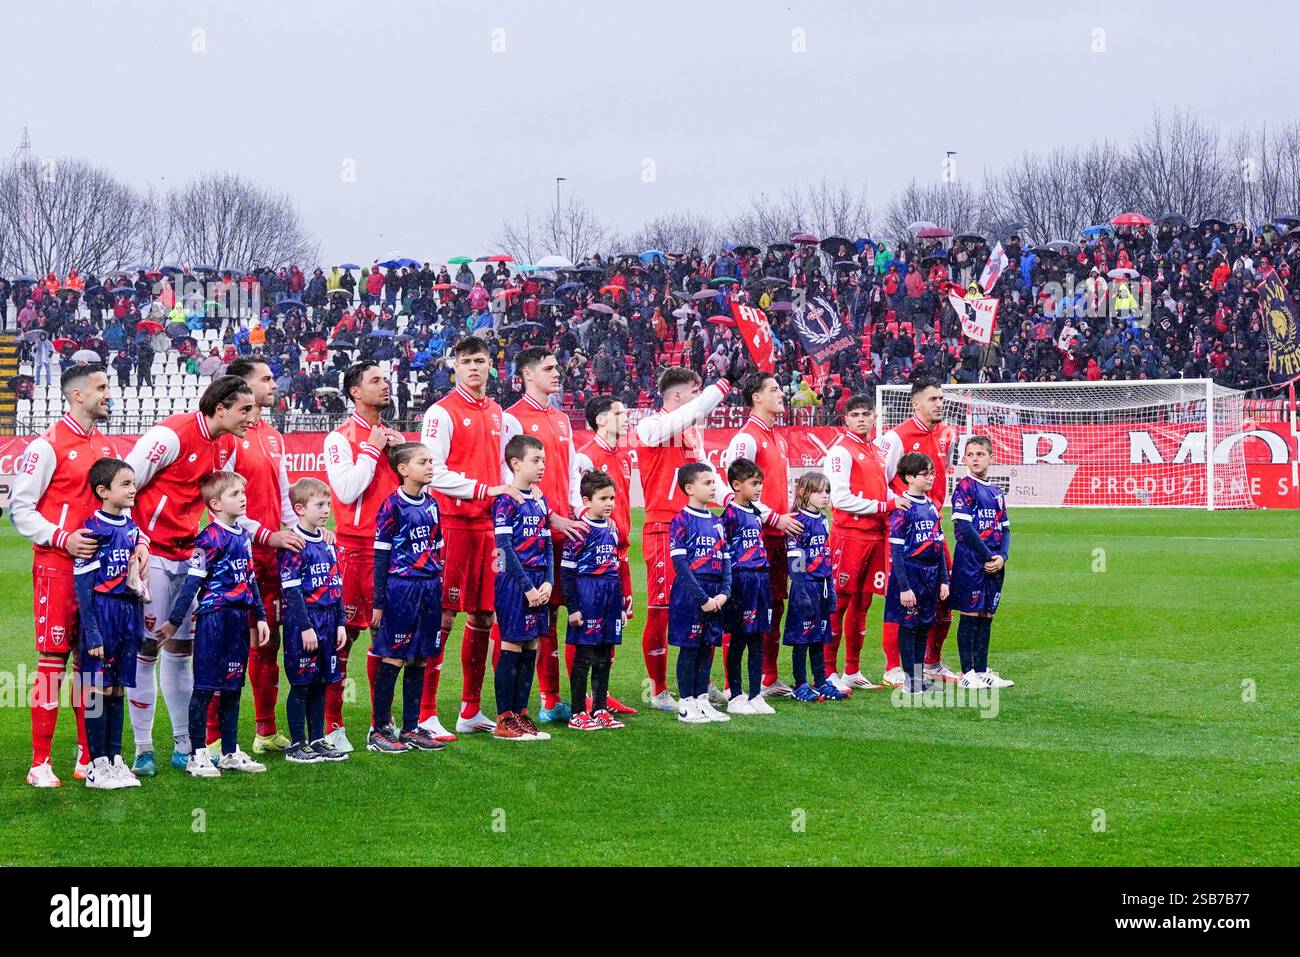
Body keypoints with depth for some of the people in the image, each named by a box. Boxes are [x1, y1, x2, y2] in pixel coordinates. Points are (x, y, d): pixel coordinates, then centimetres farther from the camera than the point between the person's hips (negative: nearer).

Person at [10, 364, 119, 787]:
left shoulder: (104, 445, 13)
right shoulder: (48, 446, -9)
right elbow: (19, 507, -9)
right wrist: (62, 538, -19)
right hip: (56, 567, -7)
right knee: (52, 661, -5)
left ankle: (87, 757, 16)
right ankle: (40, 763, 0)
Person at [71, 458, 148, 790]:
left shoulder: (131, 527, 9)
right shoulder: (94, 530, -12)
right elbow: (83, 585, -12)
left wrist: (138, 622, 16)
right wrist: (92, 632, -15)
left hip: (129, 613, 7)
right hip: (101, 613, -7)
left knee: (118, 689, 11)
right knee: (98, 690, -2)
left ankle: (115, 759, 17)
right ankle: (97, 765, 4)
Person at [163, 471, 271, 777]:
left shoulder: (244, 536, 12)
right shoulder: (209, 539, -12)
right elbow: (192, 582, -13)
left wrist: (260, 617, 19)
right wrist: (174, 621, -12)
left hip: (238, 619, 8)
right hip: (213, 618, -8)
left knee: (233, 687, 12)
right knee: (205, 687, -2)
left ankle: (230, 752, 20)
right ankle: (197, 755, 2)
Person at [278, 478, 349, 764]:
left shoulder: (327, 543, 12)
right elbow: (292, 590, -15)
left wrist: (340, 623, 13)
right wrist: (305, 627, -17)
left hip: (327, 620, 7)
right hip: (303, 620, -7)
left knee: (321, 684, 12)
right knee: (301, 684, -1)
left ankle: (317, 741, 20)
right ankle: (297, 745, 6)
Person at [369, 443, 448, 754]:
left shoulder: (432, 505, 11)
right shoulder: (392, 506, -8)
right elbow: (381, 556, -7)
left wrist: (439, 594, 16)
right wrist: (378, 602, -9)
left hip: (429, 588, 6)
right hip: (400, 587, -6)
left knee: (419, 660, 9)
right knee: (393, 658, -3)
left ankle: (411, 728, 16)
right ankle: (379, 730, 2)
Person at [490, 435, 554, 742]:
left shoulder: (540, 500, 12)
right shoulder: (506, 501, -10)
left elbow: (548, 544, 13)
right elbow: (505, 547, -14)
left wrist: (548, 583, 0)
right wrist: (527, 587, -15)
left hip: (538, 582, 7)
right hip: (514, 580, -7)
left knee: (530, 649, 9)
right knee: (511, 648, -4)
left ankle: (521, 715, 15)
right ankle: (504, 720, 1)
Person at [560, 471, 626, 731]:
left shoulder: (613, 528, 11)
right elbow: (567, 571, -10)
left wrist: (621, 606, 17)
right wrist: (573, 607, -13)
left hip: (610, 596, 7)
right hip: (587, 596, -7)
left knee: (604, 658, 11)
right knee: (583, 657, -2)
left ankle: (600, 709, 19)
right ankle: (578, 714, 4)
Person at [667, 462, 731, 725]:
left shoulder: (717, 522, 12)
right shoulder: (681, 521, -8)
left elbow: (725, 561, 11)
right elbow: (680, 564, -14)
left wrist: (724, 592, -4)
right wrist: (702, 598, -17)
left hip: (714, 596, 6)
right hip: (690, 592, -6)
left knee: (708, 647, 10)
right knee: (689, 647, -1)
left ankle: (702, 701, 17)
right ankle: (686, 705, 6)